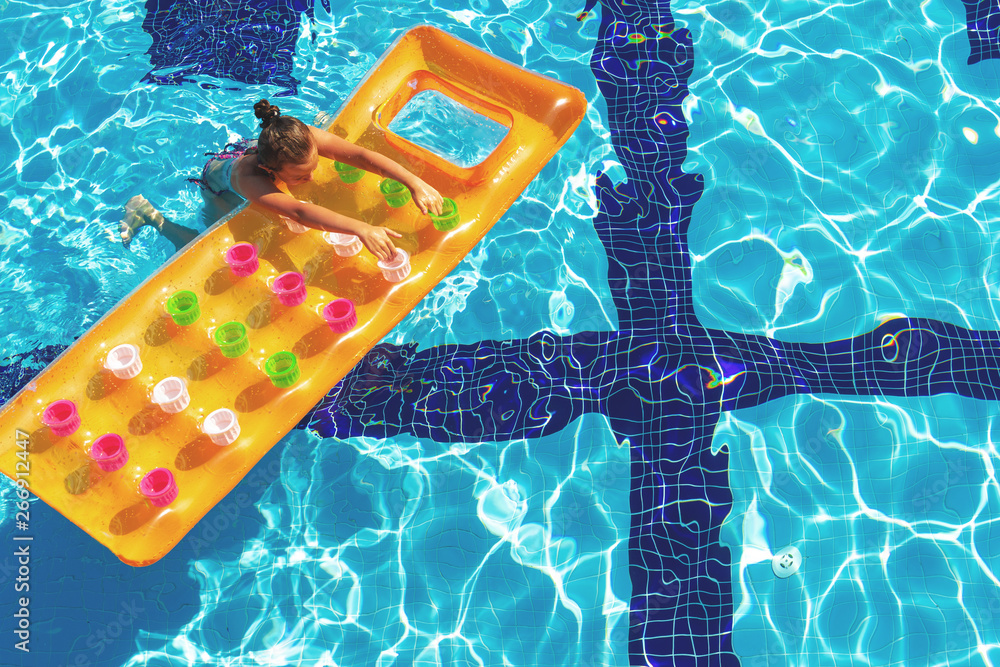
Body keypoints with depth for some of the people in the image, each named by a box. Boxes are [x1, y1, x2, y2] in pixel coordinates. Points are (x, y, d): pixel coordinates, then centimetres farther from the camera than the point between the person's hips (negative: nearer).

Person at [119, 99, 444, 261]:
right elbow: (298, 212, -68)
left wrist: (414, 182, -63)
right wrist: (361, 229, -82)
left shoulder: (307, 139, -42)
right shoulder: (252, 178, -52)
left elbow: (361, 155, -49)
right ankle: (149, 215, 20)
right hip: (222, 182, -4)